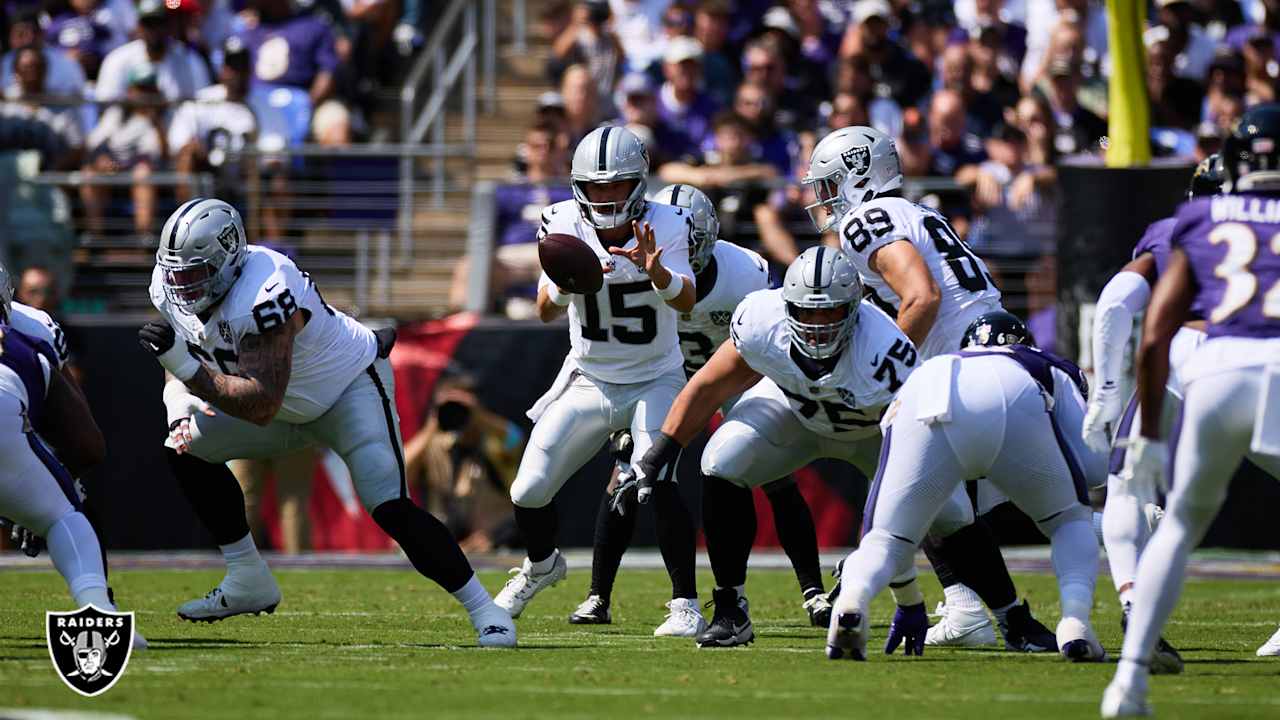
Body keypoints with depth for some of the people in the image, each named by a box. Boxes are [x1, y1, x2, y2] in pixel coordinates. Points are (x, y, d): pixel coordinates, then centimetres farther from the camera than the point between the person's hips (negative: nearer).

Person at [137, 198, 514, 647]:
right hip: (294, 405, 9)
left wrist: (186, 366, -47)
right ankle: (249, 584, 8)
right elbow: (181, 372, 2)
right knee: (187, 449, -1)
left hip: (352, 388, -9)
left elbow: (262, 407, -43)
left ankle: (482, 609, -14)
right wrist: (179, 410, -19)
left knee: (390, 507, -24)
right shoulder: (174, 290, -12)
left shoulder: (260, 298, -38)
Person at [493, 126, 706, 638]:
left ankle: (686, 606, -20)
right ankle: (542, 565, 35)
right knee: (529, 493, 1)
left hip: (654, 380, -3)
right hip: (587, 380, 3)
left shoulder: (664, 226, -18)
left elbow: (687, 302, -32)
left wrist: (656, 273, -53)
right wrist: (568, 282, -42)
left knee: (655, 480, -28)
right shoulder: (564, 224, -12)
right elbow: (545, 311, -20)